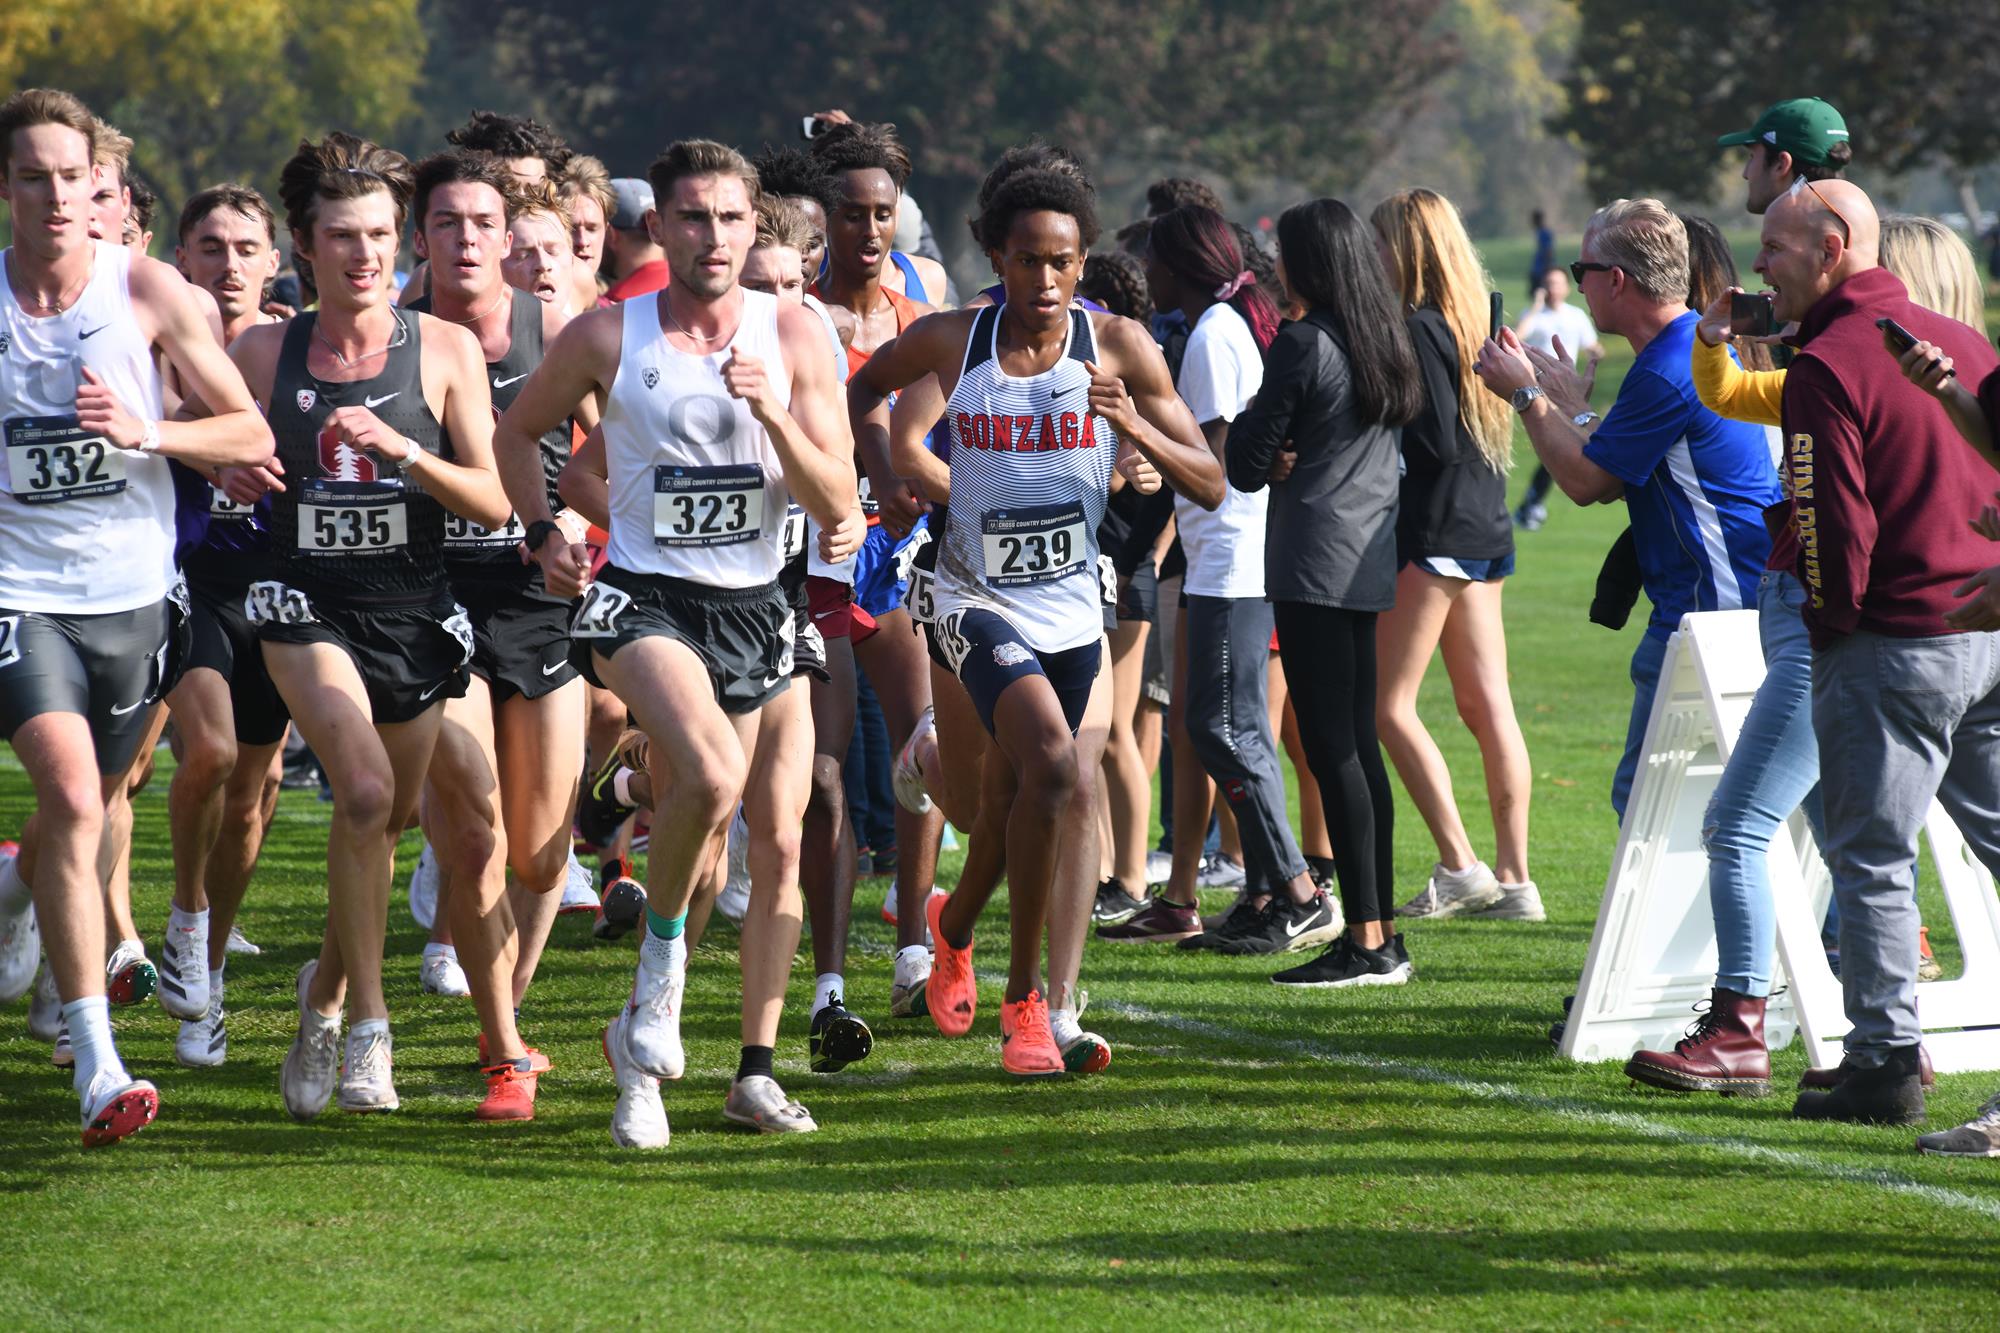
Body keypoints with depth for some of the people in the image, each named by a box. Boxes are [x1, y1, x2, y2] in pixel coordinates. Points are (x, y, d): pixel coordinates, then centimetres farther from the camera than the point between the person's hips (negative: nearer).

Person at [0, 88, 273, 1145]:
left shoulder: (148, 291, -5)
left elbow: (251, 433, -3)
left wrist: (145, 432, -19)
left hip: (131, 594, 2)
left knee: (85, 810, 17)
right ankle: (95, 1068, -22)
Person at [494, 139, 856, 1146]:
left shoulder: (793, 336, 1)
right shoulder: (607, 337, -2)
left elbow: (837, 505, -4)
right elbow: (515, 431, 15)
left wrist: (773, 411, -17)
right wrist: (540, 531, 2)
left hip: (757, 609, 3)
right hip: (644, 600, -3)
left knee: (777, 843, 4)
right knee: (712, 775, -31)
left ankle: (756, 1071, 17)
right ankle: (660, 961, -6)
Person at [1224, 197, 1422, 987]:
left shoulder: (1303, 344, -13)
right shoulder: (1385, 344, 11)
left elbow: (1247, 462, -10)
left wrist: (1271, 462, 11)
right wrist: (1299, 462, 5)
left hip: (1314, 563, -8)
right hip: (1370, 563, 8)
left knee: (1332, 751, -7)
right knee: (1359, 745, 12)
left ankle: (1364, 941, -10)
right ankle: (1381, 931, 14)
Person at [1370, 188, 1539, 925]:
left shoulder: (1419, 329, -14)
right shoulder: (1473, 320, 13)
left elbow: (1437, 442, -19)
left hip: (1434, 532, -9)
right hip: (1485, 531, 9)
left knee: (1389, 704, -3)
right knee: (1486, 703, 8)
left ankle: (1459, 865, -7)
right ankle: (1514, 877, 7)